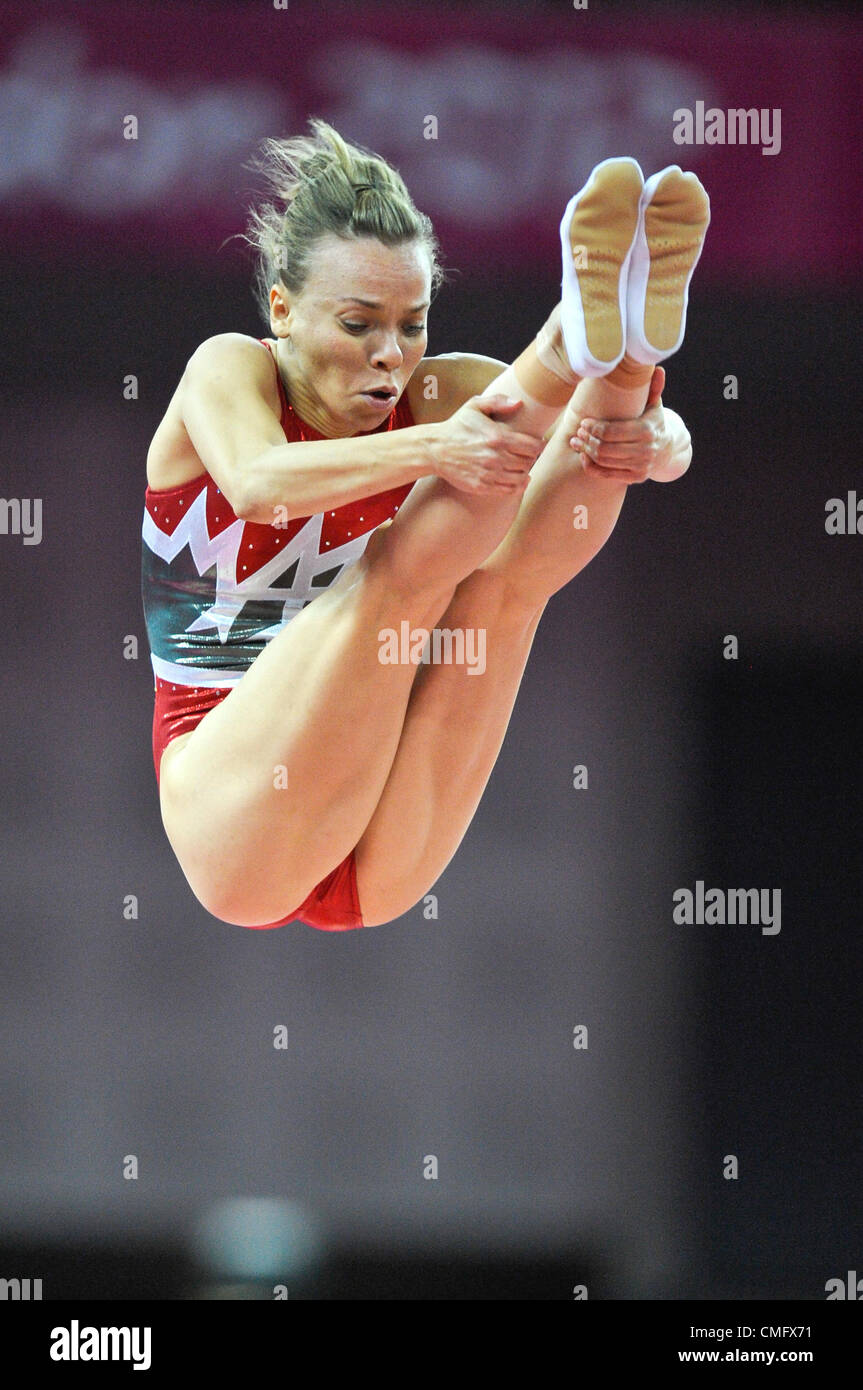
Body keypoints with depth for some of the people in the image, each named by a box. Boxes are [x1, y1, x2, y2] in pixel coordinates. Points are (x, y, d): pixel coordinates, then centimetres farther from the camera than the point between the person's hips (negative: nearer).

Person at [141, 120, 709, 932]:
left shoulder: (429, 397, 7)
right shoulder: (231, 371, -2)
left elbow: (670, 441, -6)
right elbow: (257, 484, -27)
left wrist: (650, 442, -31)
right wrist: (436, 449, -43)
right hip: (228, 826, -4)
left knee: (505, 572, -17)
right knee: (400, 564, -23)